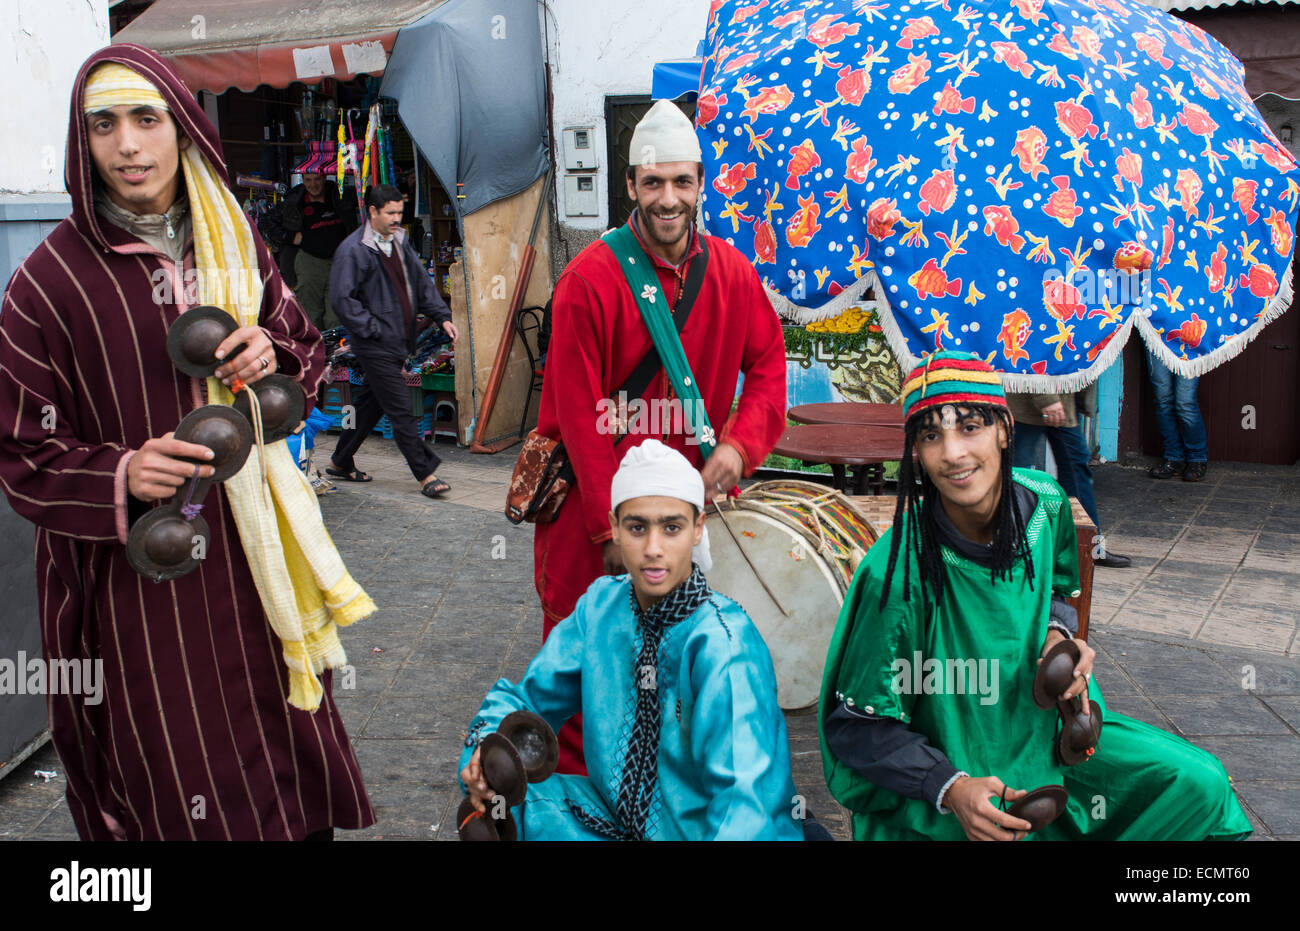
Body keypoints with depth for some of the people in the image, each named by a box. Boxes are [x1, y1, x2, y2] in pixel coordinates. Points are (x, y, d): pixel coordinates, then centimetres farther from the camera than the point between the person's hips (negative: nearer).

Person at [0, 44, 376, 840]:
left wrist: (273, 357, -8)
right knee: (172, 781, 6)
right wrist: (121, 475, -23)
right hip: (135, 572, -4)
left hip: (250, 554, 4)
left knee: (283, 744, 10)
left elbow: (307, 351, 16)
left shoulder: (235, 245, 5)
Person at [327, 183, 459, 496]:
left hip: (398, 342, 8)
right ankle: (426, 474, -2)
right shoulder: (353, 250, -12)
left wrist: (442, 317, 7)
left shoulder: (399, 242, 12)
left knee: (370, 404, 16)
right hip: (376, 346, -8)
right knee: (401, 410, -7)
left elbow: (421, 282, 17)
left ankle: (341, 462, 30)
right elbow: (342, 298, -15)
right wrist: (373, 330, -16)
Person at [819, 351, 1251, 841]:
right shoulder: (897, 574, -28)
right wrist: (951, 788, -32)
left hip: (1041, 728, 6)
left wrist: (1059, 634, -9)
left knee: (1201, 784, -1)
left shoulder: (1045, 503, -10)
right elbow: (858, 728, -20)